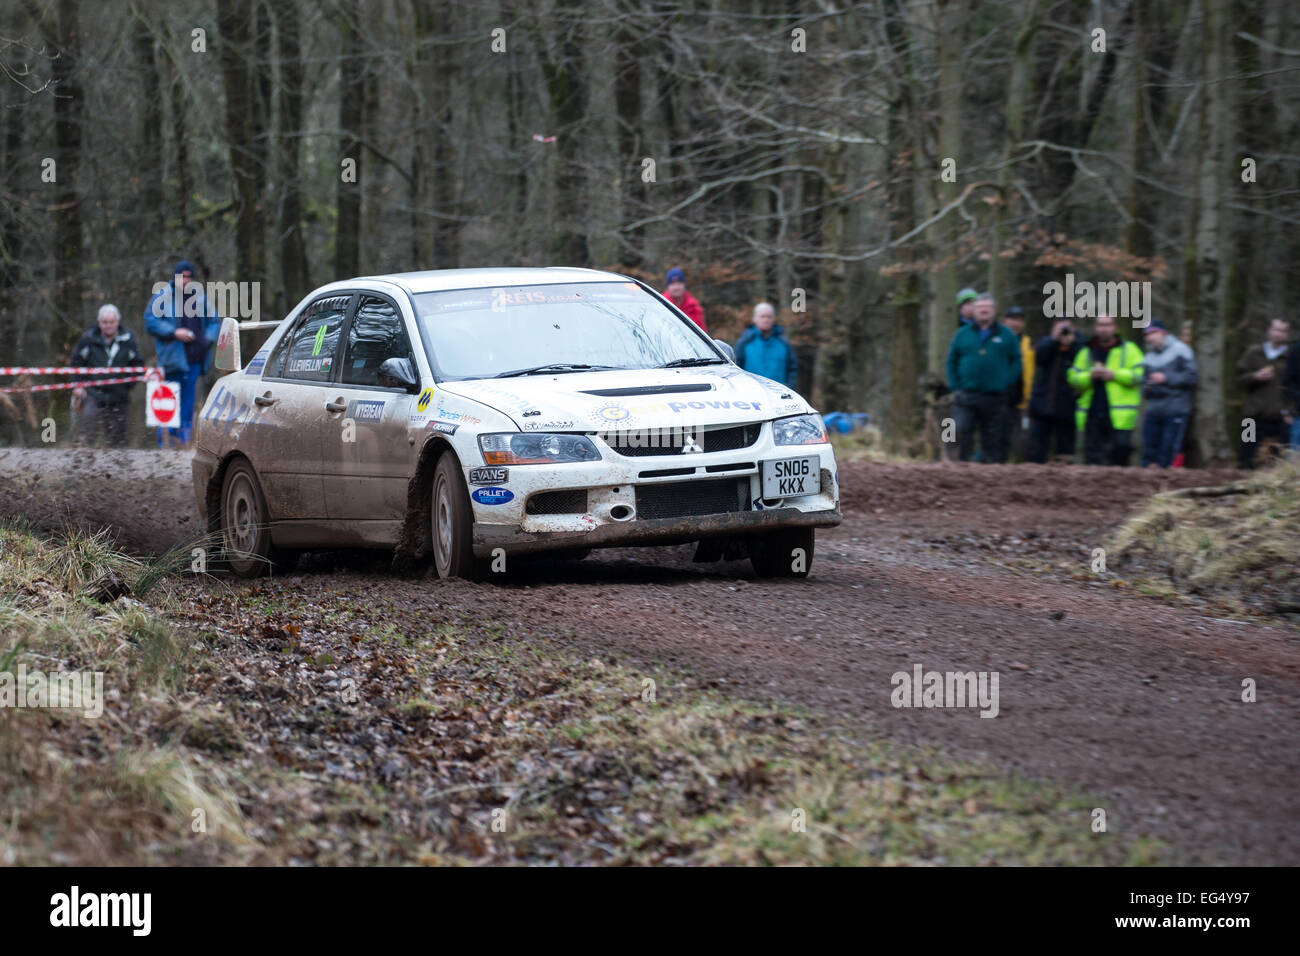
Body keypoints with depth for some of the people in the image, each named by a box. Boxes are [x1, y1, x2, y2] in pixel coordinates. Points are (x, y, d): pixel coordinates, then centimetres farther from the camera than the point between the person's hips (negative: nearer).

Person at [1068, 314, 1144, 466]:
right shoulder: (1086, 353, 17)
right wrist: (1090, 376, -9)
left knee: (1121, 449, -10)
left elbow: (1139, 375, -3)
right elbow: (1073, 379, 10)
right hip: (1092, 413, 3)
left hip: (1120, 416, -3)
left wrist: (1114, 375, -10)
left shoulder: (1129, 350, 8)